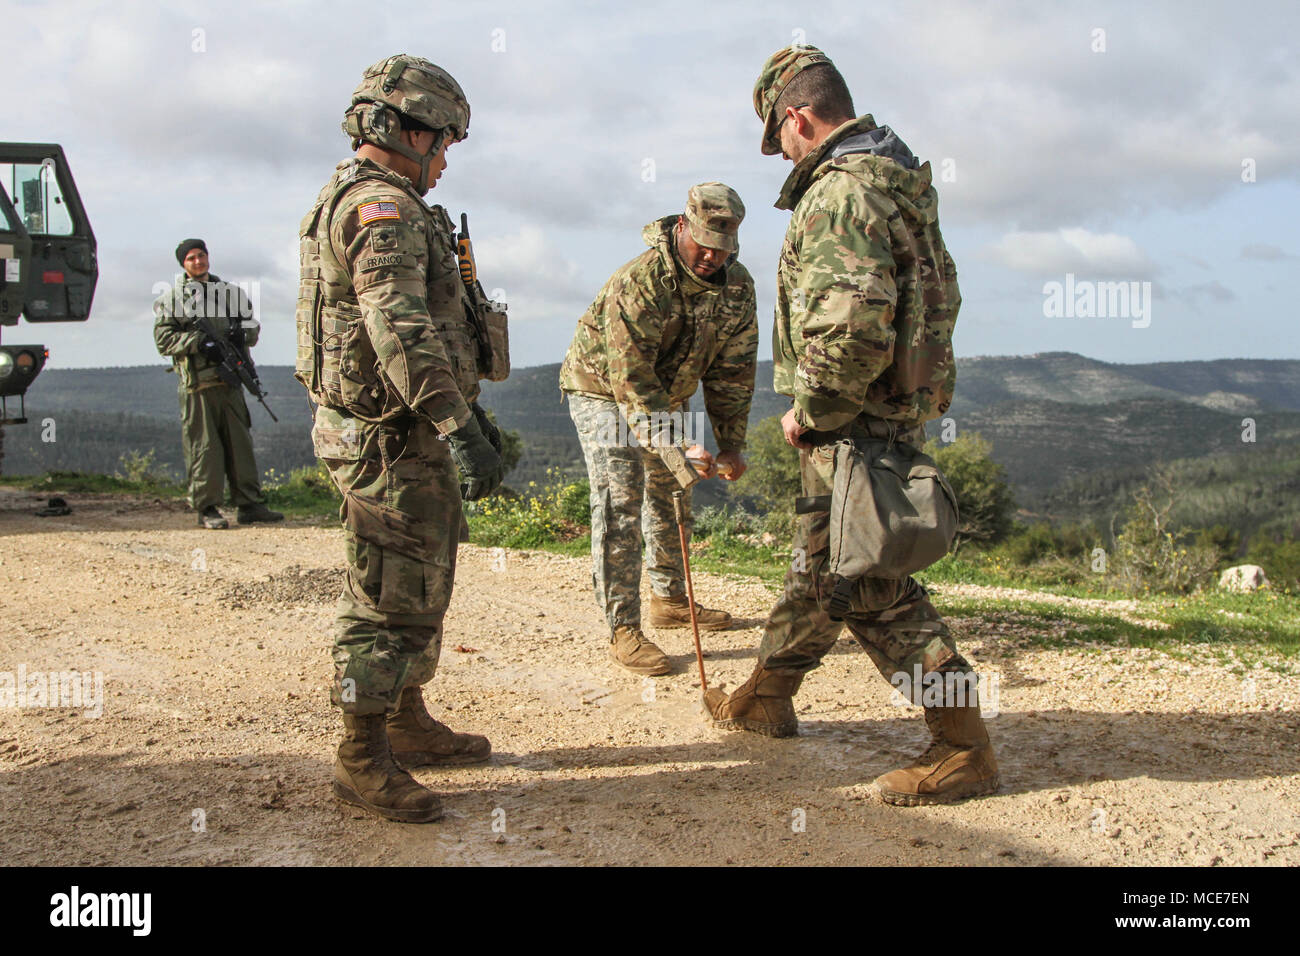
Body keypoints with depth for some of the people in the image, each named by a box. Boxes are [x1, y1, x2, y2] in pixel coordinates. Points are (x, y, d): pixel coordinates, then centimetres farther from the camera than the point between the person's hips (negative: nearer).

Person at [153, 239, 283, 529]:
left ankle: (249, 504, 9)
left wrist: (241, 335, -7)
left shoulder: (231, 292, 18)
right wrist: (199, 342, -16)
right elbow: (164, 339, -3)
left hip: (230, 380, 4)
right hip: (197, 384, -4)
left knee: (240, 442, 5)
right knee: (203, 447, -3)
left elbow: (252, 327, 16)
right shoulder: (172, 298, 6)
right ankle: (206, 509, 4)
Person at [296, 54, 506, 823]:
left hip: (410, 440, 11)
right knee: (392, 600, -4)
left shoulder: (378, 206, 20)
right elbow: (401, 332, -30)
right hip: (391, 441, -11)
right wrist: (457, 424, -35)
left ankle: (408, 723, 31)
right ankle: (363, 761, 5)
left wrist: (468, 414, 28)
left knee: (422, 589, 19)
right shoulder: (382, 209, -16)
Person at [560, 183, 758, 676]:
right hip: (602, 389, -7)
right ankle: (623, 629, -11)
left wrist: (731, 444, -13)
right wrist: (677, 450, -41)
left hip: (668, 395, 7)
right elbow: (630, 379, -35)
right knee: (619, 504, -14)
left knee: (670, 497, 15)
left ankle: (670, 599, 32)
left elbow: (732, 372, -5)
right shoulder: (638, 282, -33)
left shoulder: (738, 287, -12)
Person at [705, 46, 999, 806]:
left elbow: (852, 326, -32)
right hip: (896, 410, 11)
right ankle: (767, 697, 37)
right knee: (818, 564, 21)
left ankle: (965, 749, 3)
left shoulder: (839, 191, -20)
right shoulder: (897, 180, 14)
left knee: (874, 587, -5)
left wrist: (809, 414, -17)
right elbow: (939, 293, 22)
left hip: (855, 426, -11)